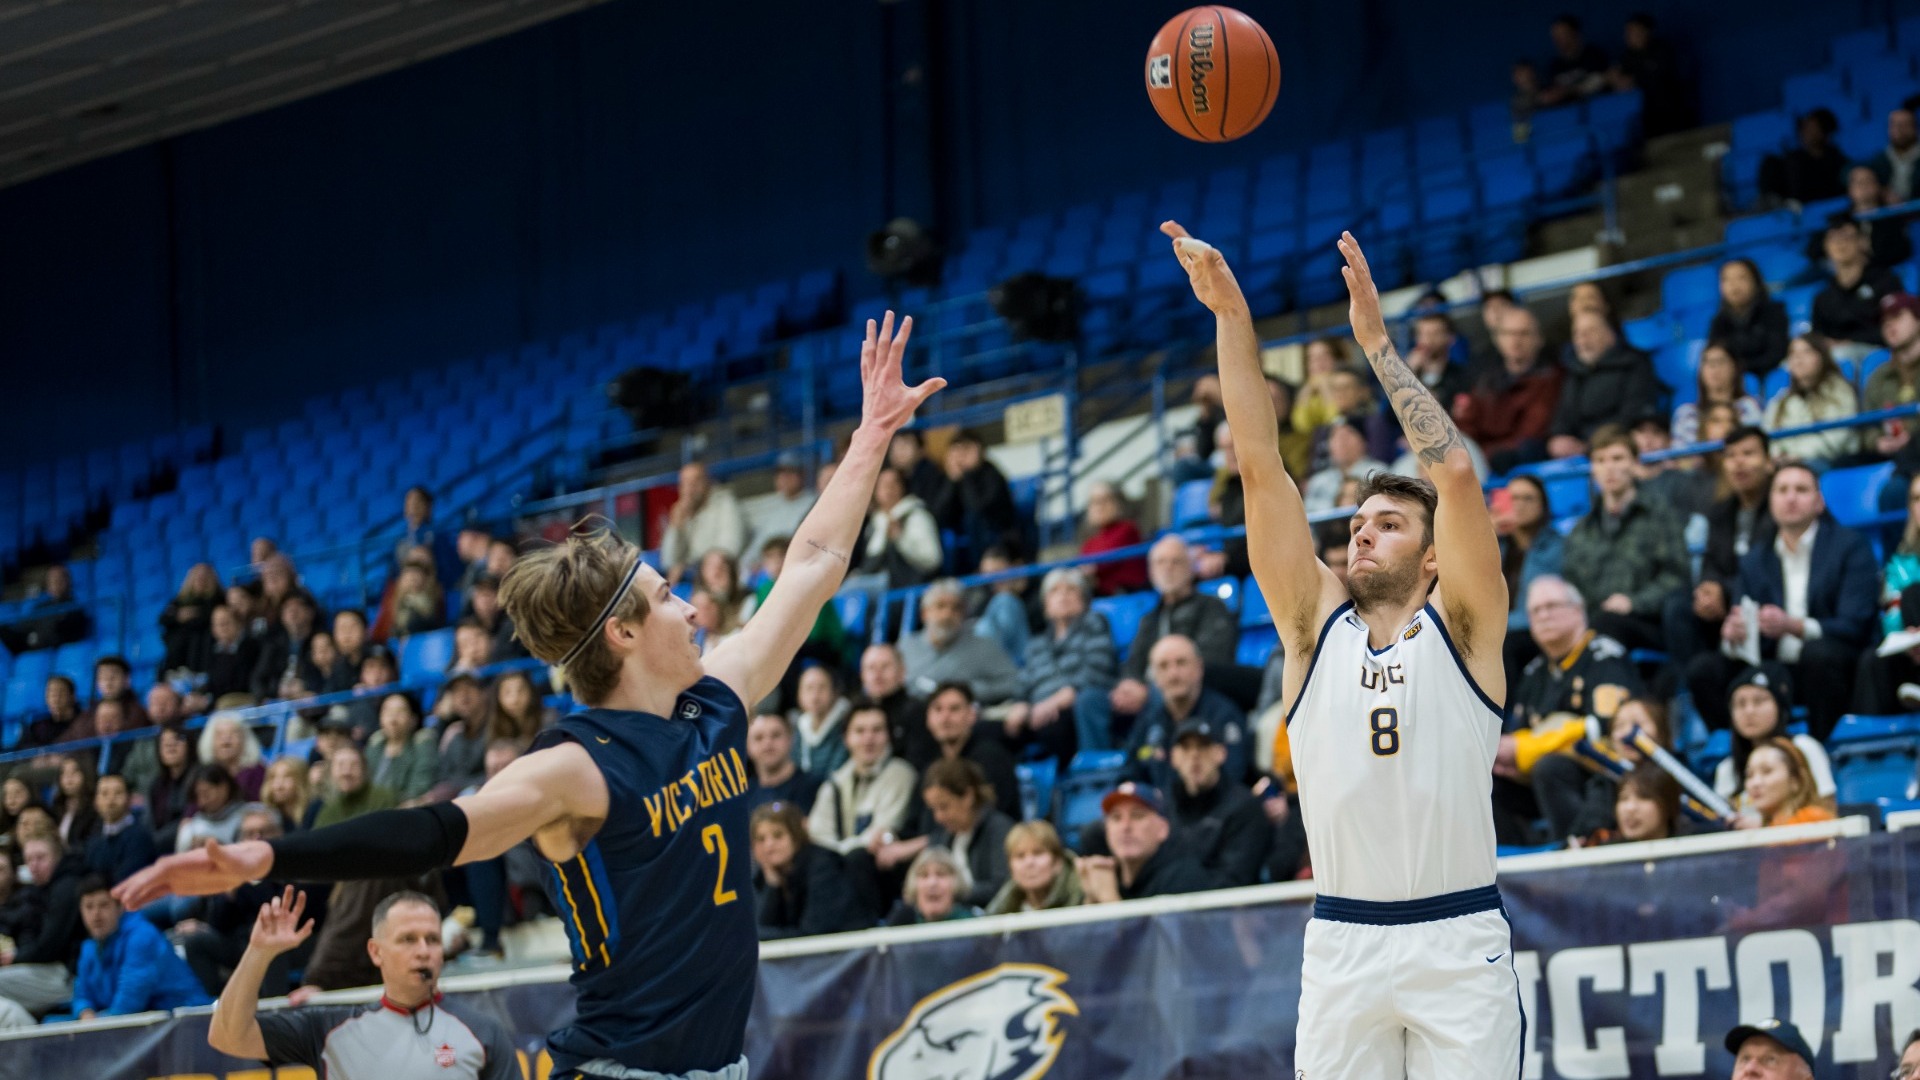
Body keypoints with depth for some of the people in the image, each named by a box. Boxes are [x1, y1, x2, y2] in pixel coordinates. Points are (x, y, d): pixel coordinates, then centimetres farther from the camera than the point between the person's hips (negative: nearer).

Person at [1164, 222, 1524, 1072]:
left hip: (1458, 938, -2)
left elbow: (1454, 471, -9)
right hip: (1341, 944, 3)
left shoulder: (1460, 627, 4)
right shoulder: (1316, 625, 10)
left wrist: (1376, 341, -6)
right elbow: (1261, 467, 4)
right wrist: (1232, 317, -2)